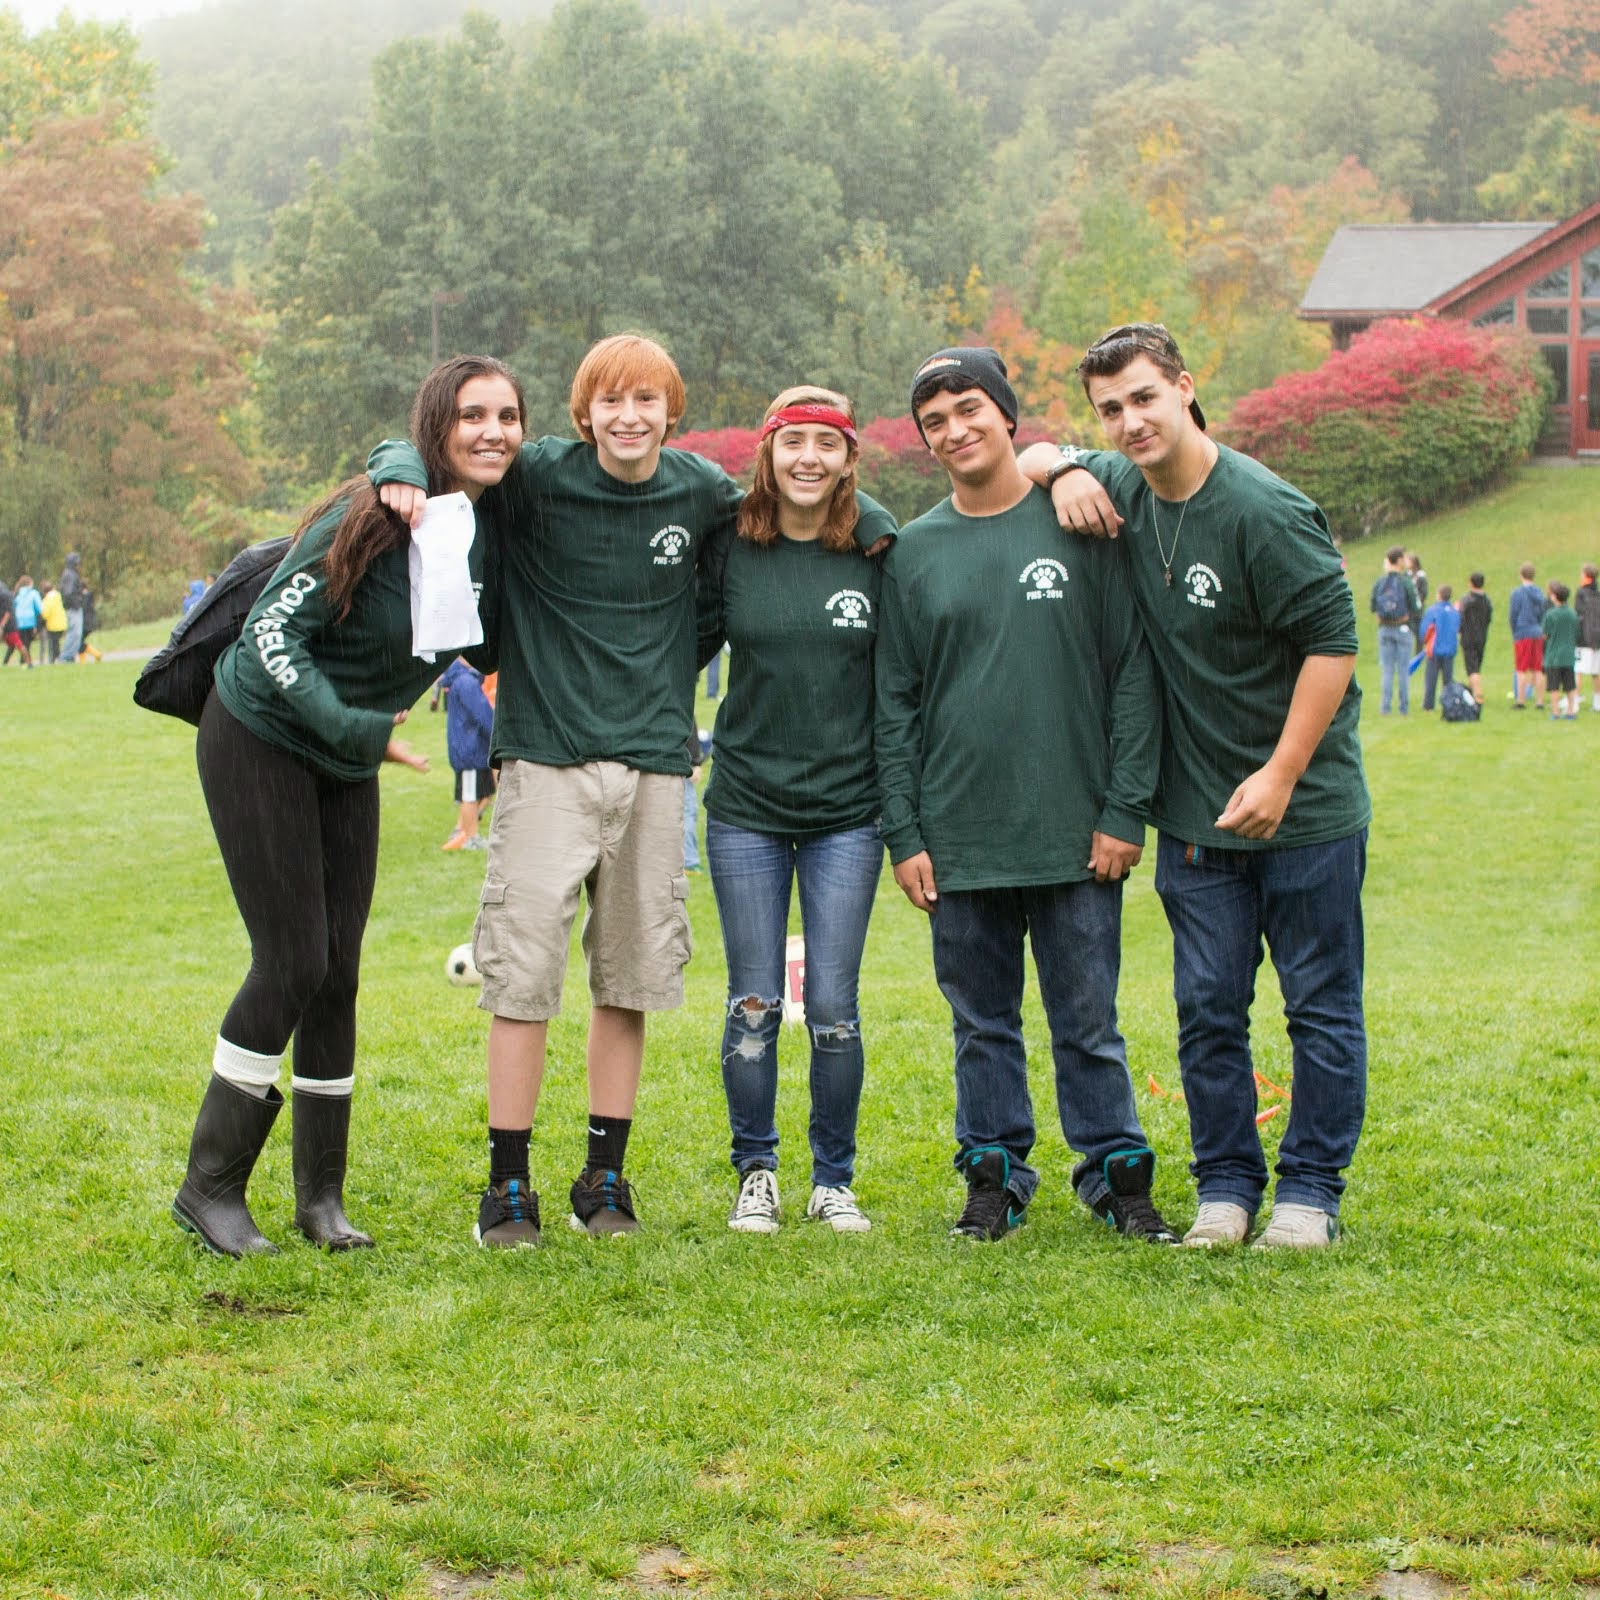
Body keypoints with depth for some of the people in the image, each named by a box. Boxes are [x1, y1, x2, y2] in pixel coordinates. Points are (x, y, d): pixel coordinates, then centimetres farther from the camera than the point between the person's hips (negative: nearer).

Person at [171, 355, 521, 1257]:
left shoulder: (495, 528, -4)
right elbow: (274, 633, -22)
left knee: (339, 971, 5)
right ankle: (210, 1189, 2)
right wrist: (355, 728, -29)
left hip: (347, 761, 6)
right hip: (260, 737, -6)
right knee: (292, 962, -10)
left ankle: (321, 1197, 14)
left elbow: (487, 643, 14)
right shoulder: (374, 522, -24)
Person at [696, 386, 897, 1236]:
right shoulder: (730, 546, -1)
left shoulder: (879, 546, -2)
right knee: (754, 1003, 4)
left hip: (847, 813, -1)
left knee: (833, 1009, 0)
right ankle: (755, 1174, 19)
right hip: (745, 810, 1)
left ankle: (834, 1180, 16)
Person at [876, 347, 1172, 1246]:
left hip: (1075, 833, -2)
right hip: (959, 837, 2)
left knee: (1089, 1021, 4)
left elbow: (1133, 674, -1)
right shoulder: (915, 550, 7)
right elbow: (895, 705, 8)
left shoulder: (1079, 524, 0)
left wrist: (1125, 810, -7)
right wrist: (904, 834, 1)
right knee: (983, 1023, 10)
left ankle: (1119, 1173, 16)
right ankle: (994, 1177, 21)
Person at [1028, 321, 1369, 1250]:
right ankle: (1226, 1187, 18)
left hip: (1305, 808, -6)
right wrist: (1066, 470, -2)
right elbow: (1034, 452, 22)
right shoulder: (1124, 489, 3)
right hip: (1197, 816, 6)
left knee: (1322, 1008, 4)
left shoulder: (1264, 511, -18)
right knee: (1208, 1009, 8)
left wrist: (1280, 776, -19)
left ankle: (1312, 1193, 13)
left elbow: (1334, 642, -17)